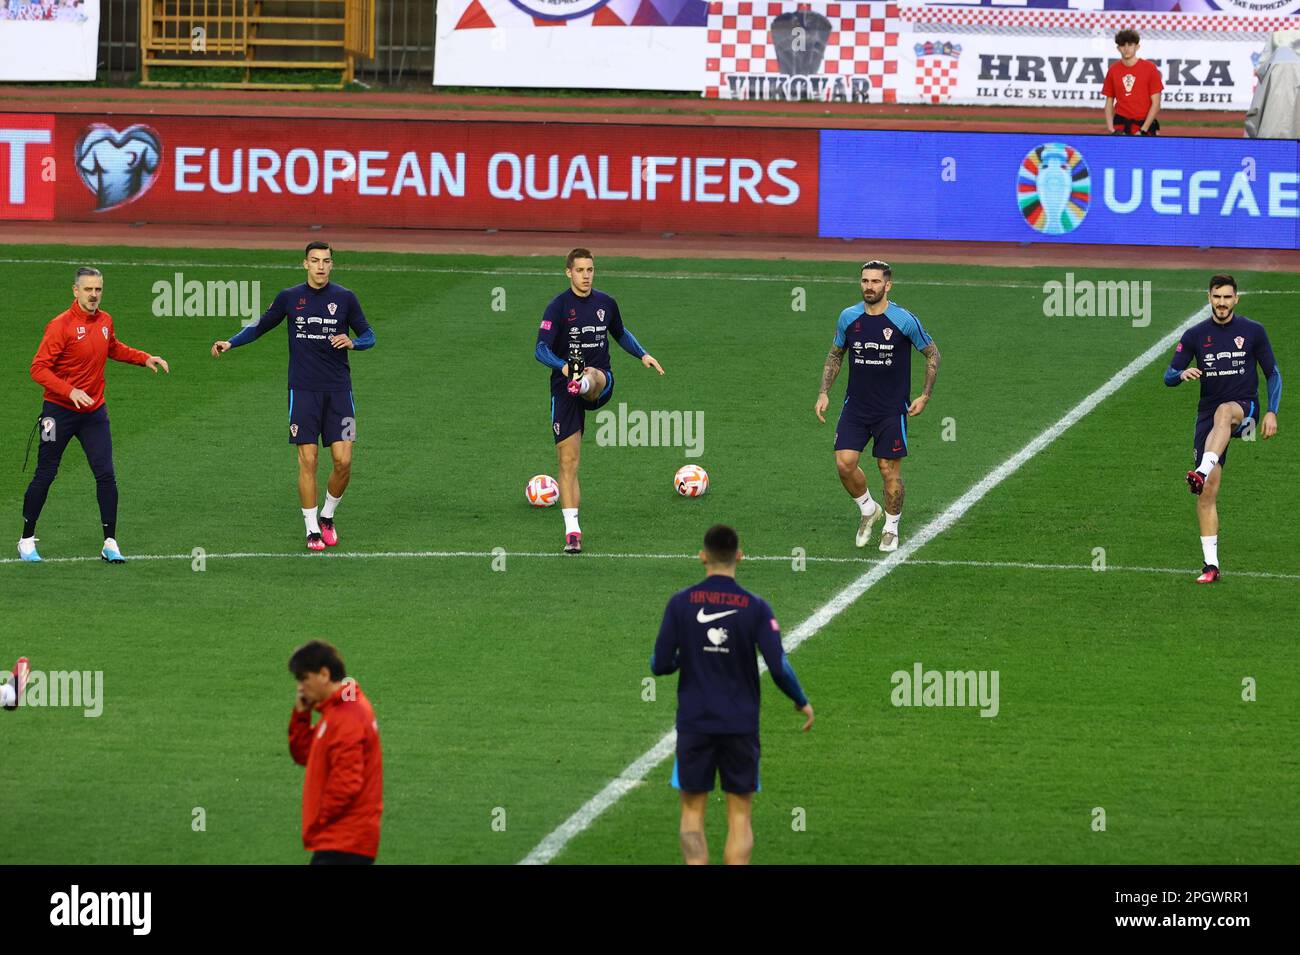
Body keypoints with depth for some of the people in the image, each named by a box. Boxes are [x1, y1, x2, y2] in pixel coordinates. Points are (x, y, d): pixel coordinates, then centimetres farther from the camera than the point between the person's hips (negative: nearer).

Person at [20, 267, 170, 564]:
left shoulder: (105, 321, 5)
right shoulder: (61, 326, -17)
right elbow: (39, 369, -19)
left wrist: (144, 358, 15)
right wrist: (70, 391, -30)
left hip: (94, 412, 5)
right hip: (59, 413, -5)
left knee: (106, 475, -2)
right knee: (45, 475, 4)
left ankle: (110, 543, 5)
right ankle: (27, 539, 18)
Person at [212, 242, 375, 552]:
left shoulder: (345, 298, 1)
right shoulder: (289, 297, 3)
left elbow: (368, 335, 6)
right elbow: (261, 326, 14)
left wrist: (352, 342, -16)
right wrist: (230, 343, 0)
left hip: (338, 390, 0)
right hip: (303, 390, 0)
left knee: (343, 461, -6)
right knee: (307, 460, -5)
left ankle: (327, 517, 18)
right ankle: (312, 529, 5)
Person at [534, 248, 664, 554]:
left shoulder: (606, 303, 8)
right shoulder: (558, 306, -5)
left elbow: (620, 333, 29)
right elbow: (541, 350, -15)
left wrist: (643, 355, 17)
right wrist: (563, 366, -34)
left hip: (601, 384, 2)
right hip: (564, 388, -2)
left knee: (593, 376, -37)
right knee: (567, 462, -5)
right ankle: (572, 531, -2)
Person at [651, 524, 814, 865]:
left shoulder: (680, 603, -6)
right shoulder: (755, 607, -8)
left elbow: (660, 665, -5)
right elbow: (779, 668, -12)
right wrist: (802, 703, 7)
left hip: (694, 724, 0)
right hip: (741, 725, 0)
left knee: (693, 812, 9)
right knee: (739, 816, 8)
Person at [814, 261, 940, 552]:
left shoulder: (904, 320, -10)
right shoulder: (848, 317, -1)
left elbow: (932, 354, 2)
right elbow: (835, 355, 14)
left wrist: (925, 396, -2)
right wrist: (824, 392, 5)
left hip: (892, 408, -3)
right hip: (856, 406, 3)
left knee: (889, 469, 0)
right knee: (844, 463, -8)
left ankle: (891, 528, 19)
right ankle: (868, 510, 18)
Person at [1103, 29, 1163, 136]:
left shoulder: (1149, 68, -3)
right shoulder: (1113, 70, 7)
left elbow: (1156, 103, -3)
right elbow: (1109, 102, 12)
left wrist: (1143, 130, -10)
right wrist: (1111, 129, -3)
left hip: (1144, 125, -2)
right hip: (1121, 127, 2)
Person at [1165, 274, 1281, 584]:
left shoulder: (1253, 331, 3)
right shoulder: (1195, 335, 6)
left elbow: (1273, 373, 8)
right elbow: (1169, 377, 5)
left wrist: (1271, 412, -4)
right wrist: (1183, 374, -19)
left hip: (1244, 408, -2)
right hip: (1208, 414, 2)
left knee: (1223, 412, -42)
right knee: (1208, 494, -6)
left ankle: (1202, 473, -60)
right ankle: (1211, 564, -1)